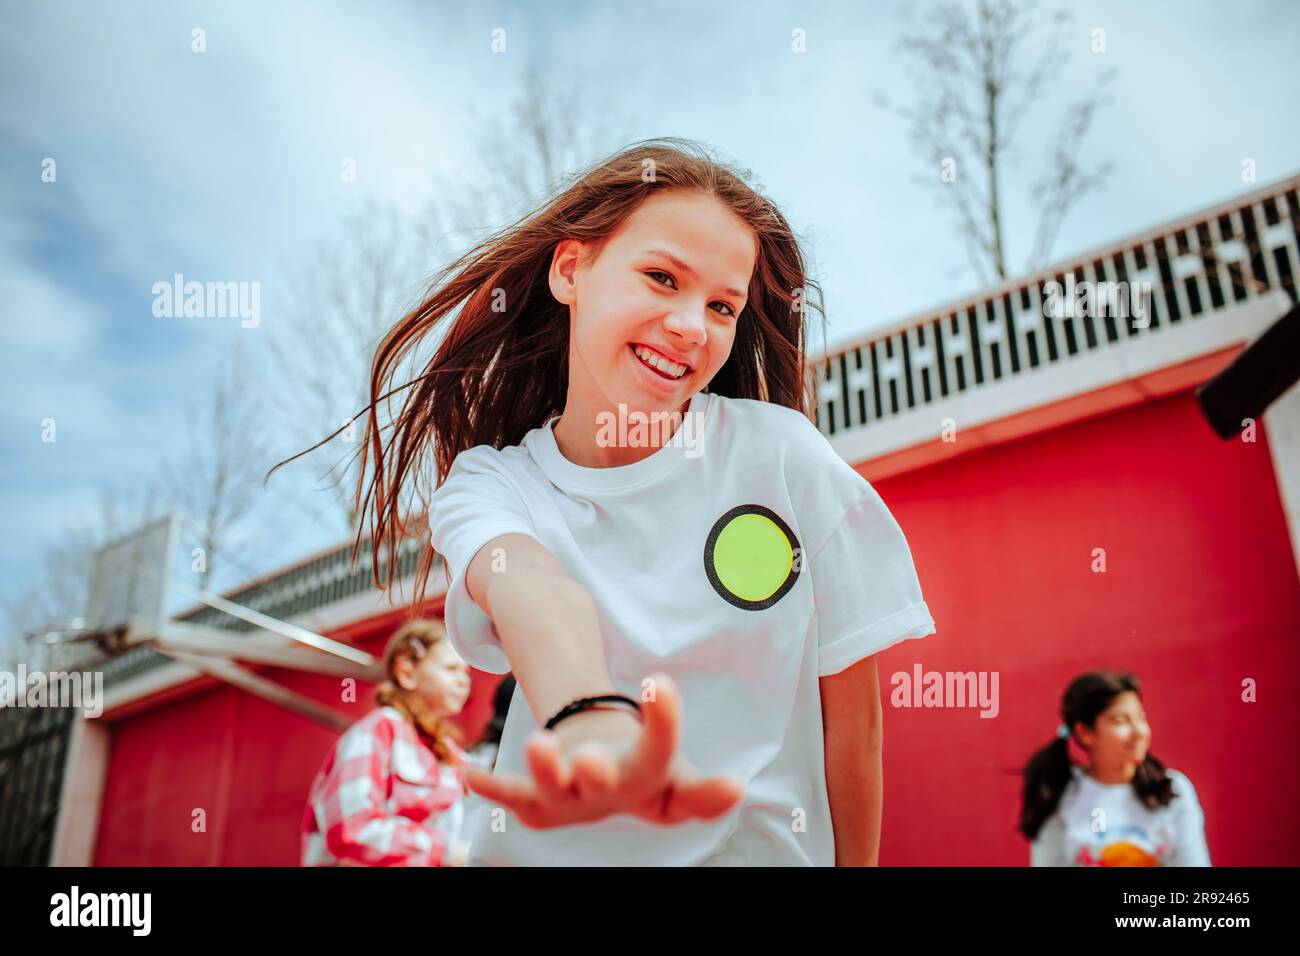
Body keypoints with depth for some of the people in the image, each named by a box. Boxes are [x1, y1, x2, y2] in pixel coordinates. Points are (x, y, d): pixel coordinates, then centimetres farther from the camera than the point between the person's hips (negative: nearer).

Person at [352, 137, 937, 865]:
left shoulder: (782, 456, -10)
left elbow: (851, 705, -5)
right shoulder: (490, 482, -8)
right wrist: (592, 720, -48)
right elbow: (527, 590, -30)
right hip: (550, 848, 1)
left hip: (763, 847, 0)